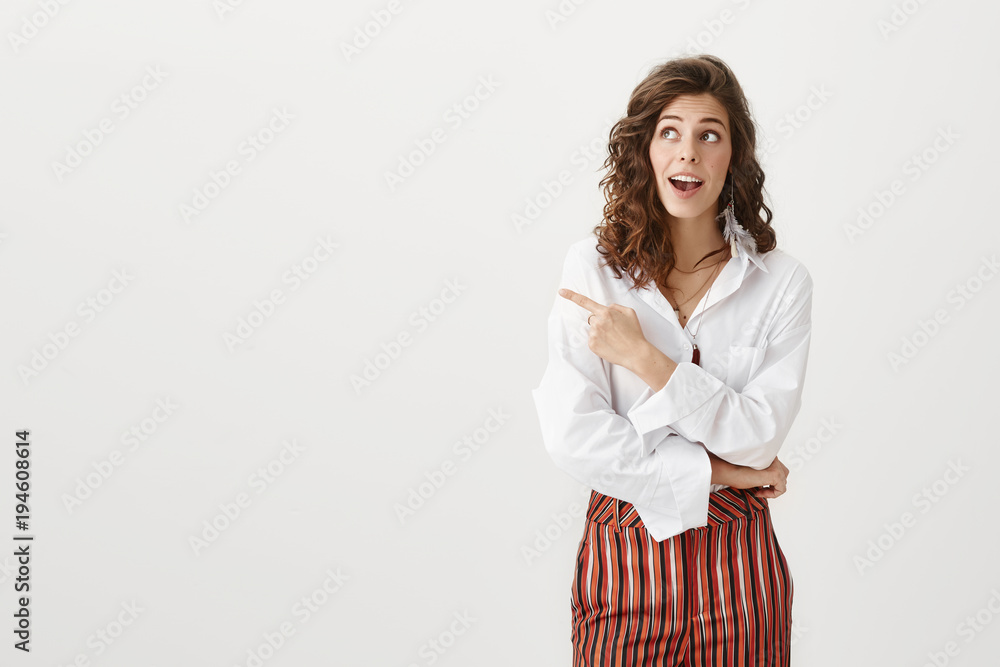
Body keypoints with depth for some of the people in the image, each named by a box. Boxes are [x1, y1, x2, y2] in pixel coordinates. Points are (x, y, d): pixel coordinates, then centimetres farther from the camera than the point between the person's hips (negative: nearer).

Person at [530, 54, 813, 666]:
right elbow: (572, 437, -13)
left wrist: (644, 358, -19)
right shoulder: (592, 266, -6)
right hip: (623, 553, 0)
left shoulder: (782, 281, -4)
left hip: (736, 559, 1)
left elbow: (761, 436, -12)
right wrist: (718, 470, -12)